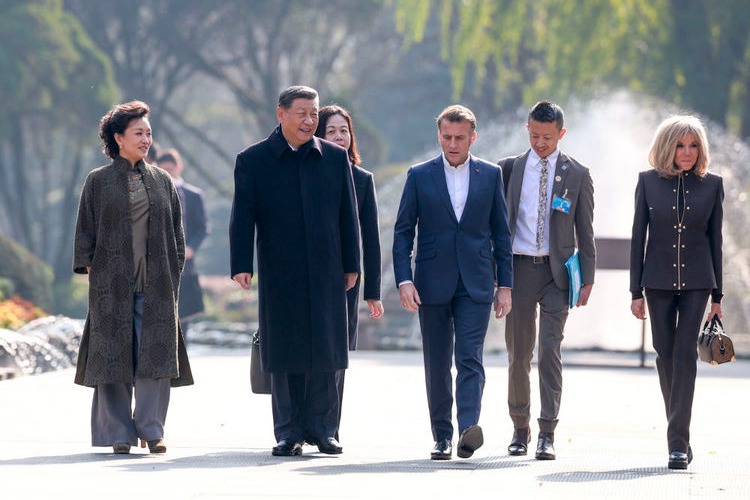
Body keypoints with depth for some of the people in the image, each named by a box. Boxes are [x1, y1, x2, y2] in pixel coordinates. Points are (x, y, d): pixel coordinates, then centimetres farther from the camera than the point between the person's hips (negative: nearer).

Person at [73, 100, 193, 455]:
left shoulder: (162, 182, 13)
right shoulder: (98, 182, 6)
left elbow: (176, 233, 15)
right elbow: (85, 231, 6)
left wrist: (174, 272, 7)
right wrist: (89, 269, -2)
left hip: (157, 285, 2)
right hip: (111, 283, -2)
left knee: (155, 356, -4)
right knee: (114, 355, -2)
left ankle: (151, 430, 1)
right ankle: (118, 433, 5)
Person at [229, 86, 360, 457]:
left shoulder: (335, 157, 8)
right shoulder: (253, 161, 3)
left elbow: (347, 214, 11)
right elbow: (242, 217, 0)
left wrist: (351, 264, 7)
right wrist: (241, 266, -8)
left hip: (326, 273, 1)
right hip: (279, 274, -1)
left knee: (325, 353, 1)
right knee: (284, 356, 1)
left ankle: (322, 428, 10)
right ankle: (288, 432, 7)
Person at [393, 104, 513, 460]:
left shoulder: (490, 175, 7)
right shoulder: (419, 176, 5)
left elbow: (501, 233, 9)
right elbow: (403, 232, 4)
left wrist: (505, 285, 5)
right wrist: (404, 280, -7)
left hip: (475, 284, -1)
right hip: (432, 284, 1)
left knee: (469, 358, -14)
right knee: (437, 365, 5)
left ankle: (469, 429, -26)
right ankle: (442, 436, 12)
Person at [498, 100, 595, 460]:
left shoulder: (577, 175, 4)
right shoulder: (509, 169, 7)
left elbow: (585, 231, 6)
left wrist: (587, 279, 1)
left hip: (556, 272, -2)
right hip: (518, 268, 2)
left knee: (550, 350, -10)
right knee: (518, 353, 6)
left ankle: (547, 434, -10)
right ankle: (520, 428, 20)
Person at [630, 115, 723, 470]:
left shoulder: (711, 184, 3)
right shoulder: (649, 182, 2)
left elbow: (715, 239, 6)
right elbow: (638, 237, 4)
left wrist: (717, 295, 6)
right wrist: (636, 290, 0)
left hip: (696, 280, -1)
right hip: (659, 279, 1)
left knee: (685, 352, -11)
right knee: (665, 354, 5)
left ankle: (678, 442, -13)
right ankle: (680, 436, 21)